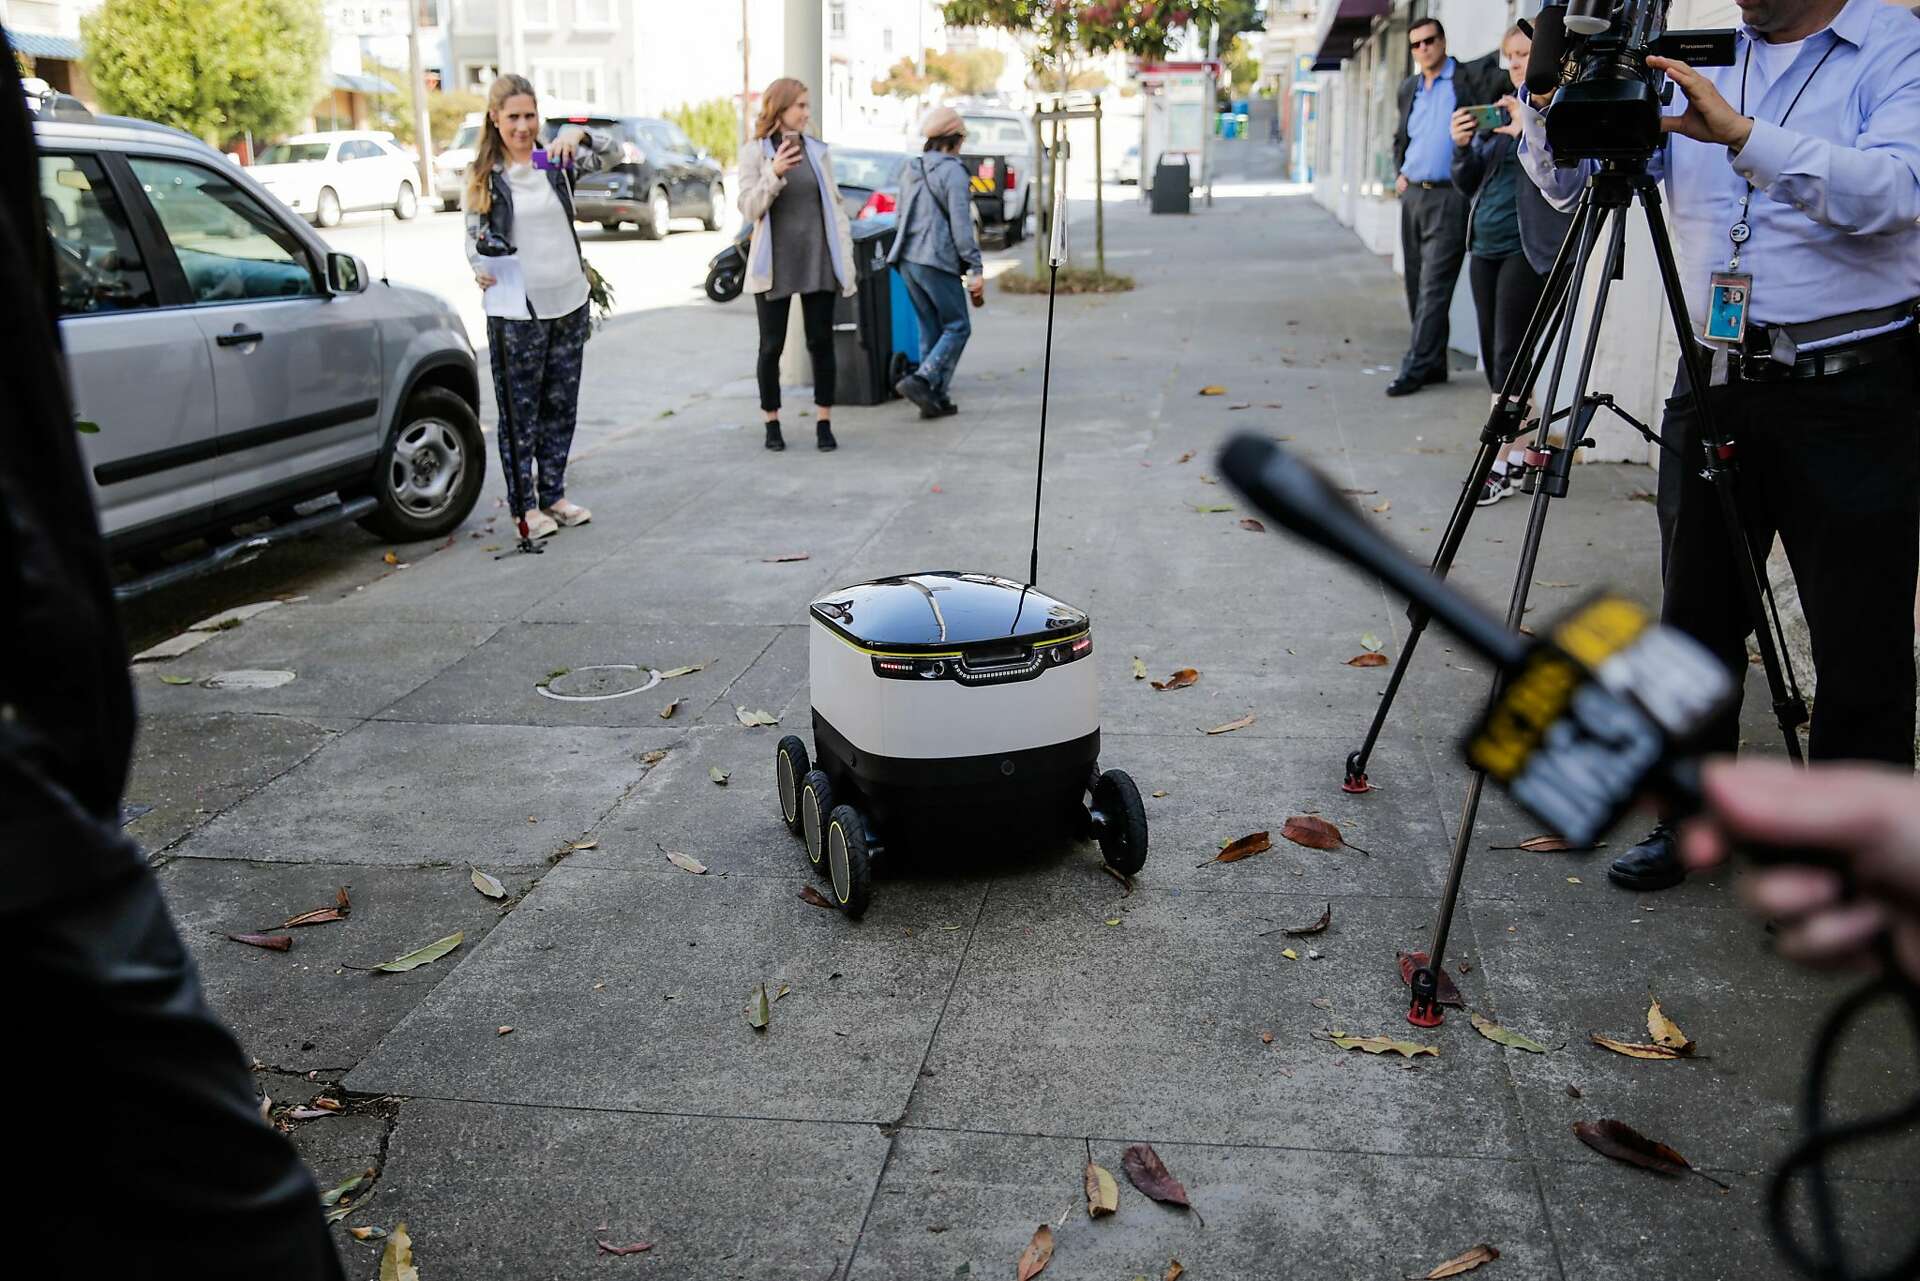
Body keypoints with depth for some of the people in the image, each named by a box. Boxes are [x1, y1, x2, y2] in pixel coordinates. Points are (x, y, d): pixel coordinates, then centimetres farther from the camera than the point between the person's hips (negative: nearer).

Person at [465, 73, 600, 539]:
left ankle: (553, 496, 22)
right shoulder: (483, 175, -1)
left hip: (569, 302, 3)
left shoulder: (556, 161, 6)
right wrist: (480, 269, -20)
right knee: (519, 410, 1)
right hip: (514, 310, -3)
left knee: (561, 405, 11)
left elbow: (602, 158, -8)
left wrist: (578, 134, -29)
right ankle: (523, 504, 10)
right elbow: (474, 238, 0)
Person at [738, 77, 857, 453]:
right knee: (772, 346, 5)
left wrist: (846, 263, 2)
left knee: (821, 342, 2)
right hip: (775, 263, -2)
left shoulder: (817, 150, 8)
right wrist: (774, 175, -23)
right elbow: (749, 208, -6)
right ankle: (772, 424, 16)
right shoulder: (755, 152, 0)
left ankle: (824, 422, 10)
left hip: (818, 262, 2)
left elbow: (835, 207, 8)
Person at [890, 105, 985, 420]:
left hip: (907, 260, 8)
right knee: (957, 326, 1)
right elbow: (961, 225, -14)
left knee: (930, 329, 12)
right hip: (937, 261, -8)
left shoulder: (911, 170, 15)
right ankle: (921, 380, -14)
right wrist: (975, 270, -11)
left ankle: (935, 398, 11)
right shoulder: (953, 171, -9)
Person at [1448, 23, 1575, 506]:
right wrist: (1462, 147, -3)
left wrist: (1527, 132, -22)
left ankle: (1501, 464, -6)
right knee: (1493, 353, 8)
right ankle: (1522, 450, 19)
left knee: (1508, 354, -9)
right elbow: (1468, 185, 15)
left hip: (1529, 248, -7)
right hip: (1486, 246, 7)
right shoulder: (1498, 111, 16)